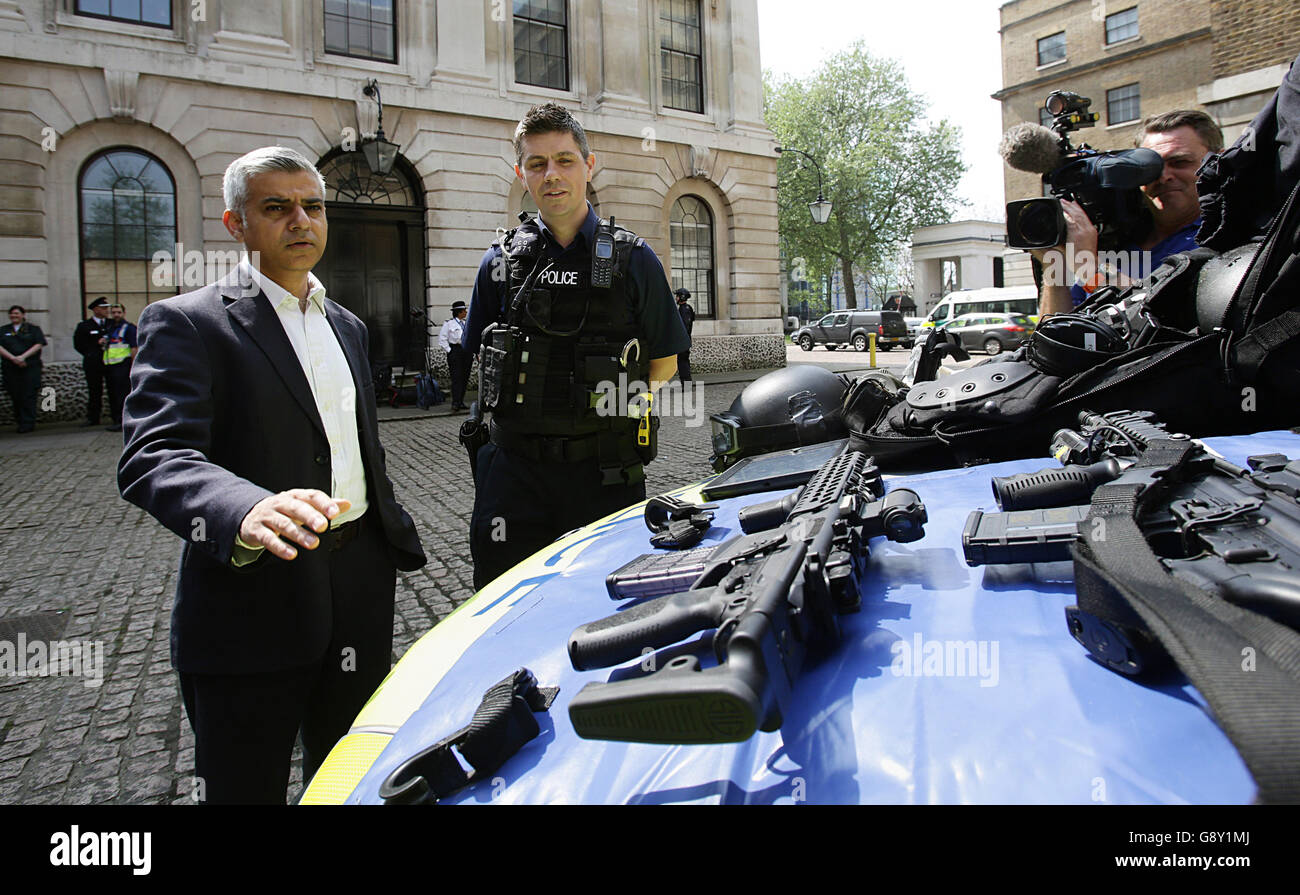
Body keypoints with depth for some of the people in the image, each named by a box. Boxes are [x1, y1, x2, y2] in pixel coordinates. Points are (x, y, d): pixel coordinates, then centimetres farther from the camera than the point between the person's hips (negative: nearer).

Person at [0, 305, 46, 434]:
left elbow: (39, 344, -3)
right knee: (15, 396, 1)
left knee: (28, 396, -8)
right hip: (11, 368, 3)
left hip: (30, 366, -3)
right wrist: (13, 358, -14)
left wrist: (23, 357, -15)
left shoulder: (33, 329, 9)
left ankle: (27, 423, -6)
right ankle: (20, 421, 12)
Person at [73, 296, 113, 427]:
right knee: (94, 392, 1)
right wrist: (97, 344, -3)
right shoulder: (84, 326, 8)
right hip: (94, 364, -1)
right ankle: (93, 418, 7)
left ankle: (118, 416, 1)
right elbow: (78, 345, 6)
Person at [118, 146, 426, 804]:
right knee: (245, 788, 9)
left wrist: (396, 537, 16)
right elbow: (153, 458, -22)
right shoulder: (185, 323, -8)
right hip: (251, 596, -5)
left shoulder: (347, 326, 15)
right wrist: (246, 511, -41)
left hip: (360, 594, 6)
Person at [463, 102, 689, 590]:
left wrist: (613, 406, -2)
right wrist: (529, 413, 3)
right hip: (515, 469, 1)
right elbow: (482, 361, 15)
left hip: (605, 474, -1)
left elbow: (664, 363, 7)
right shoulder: (500, 261, 7)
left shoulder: (633, 259, 3)